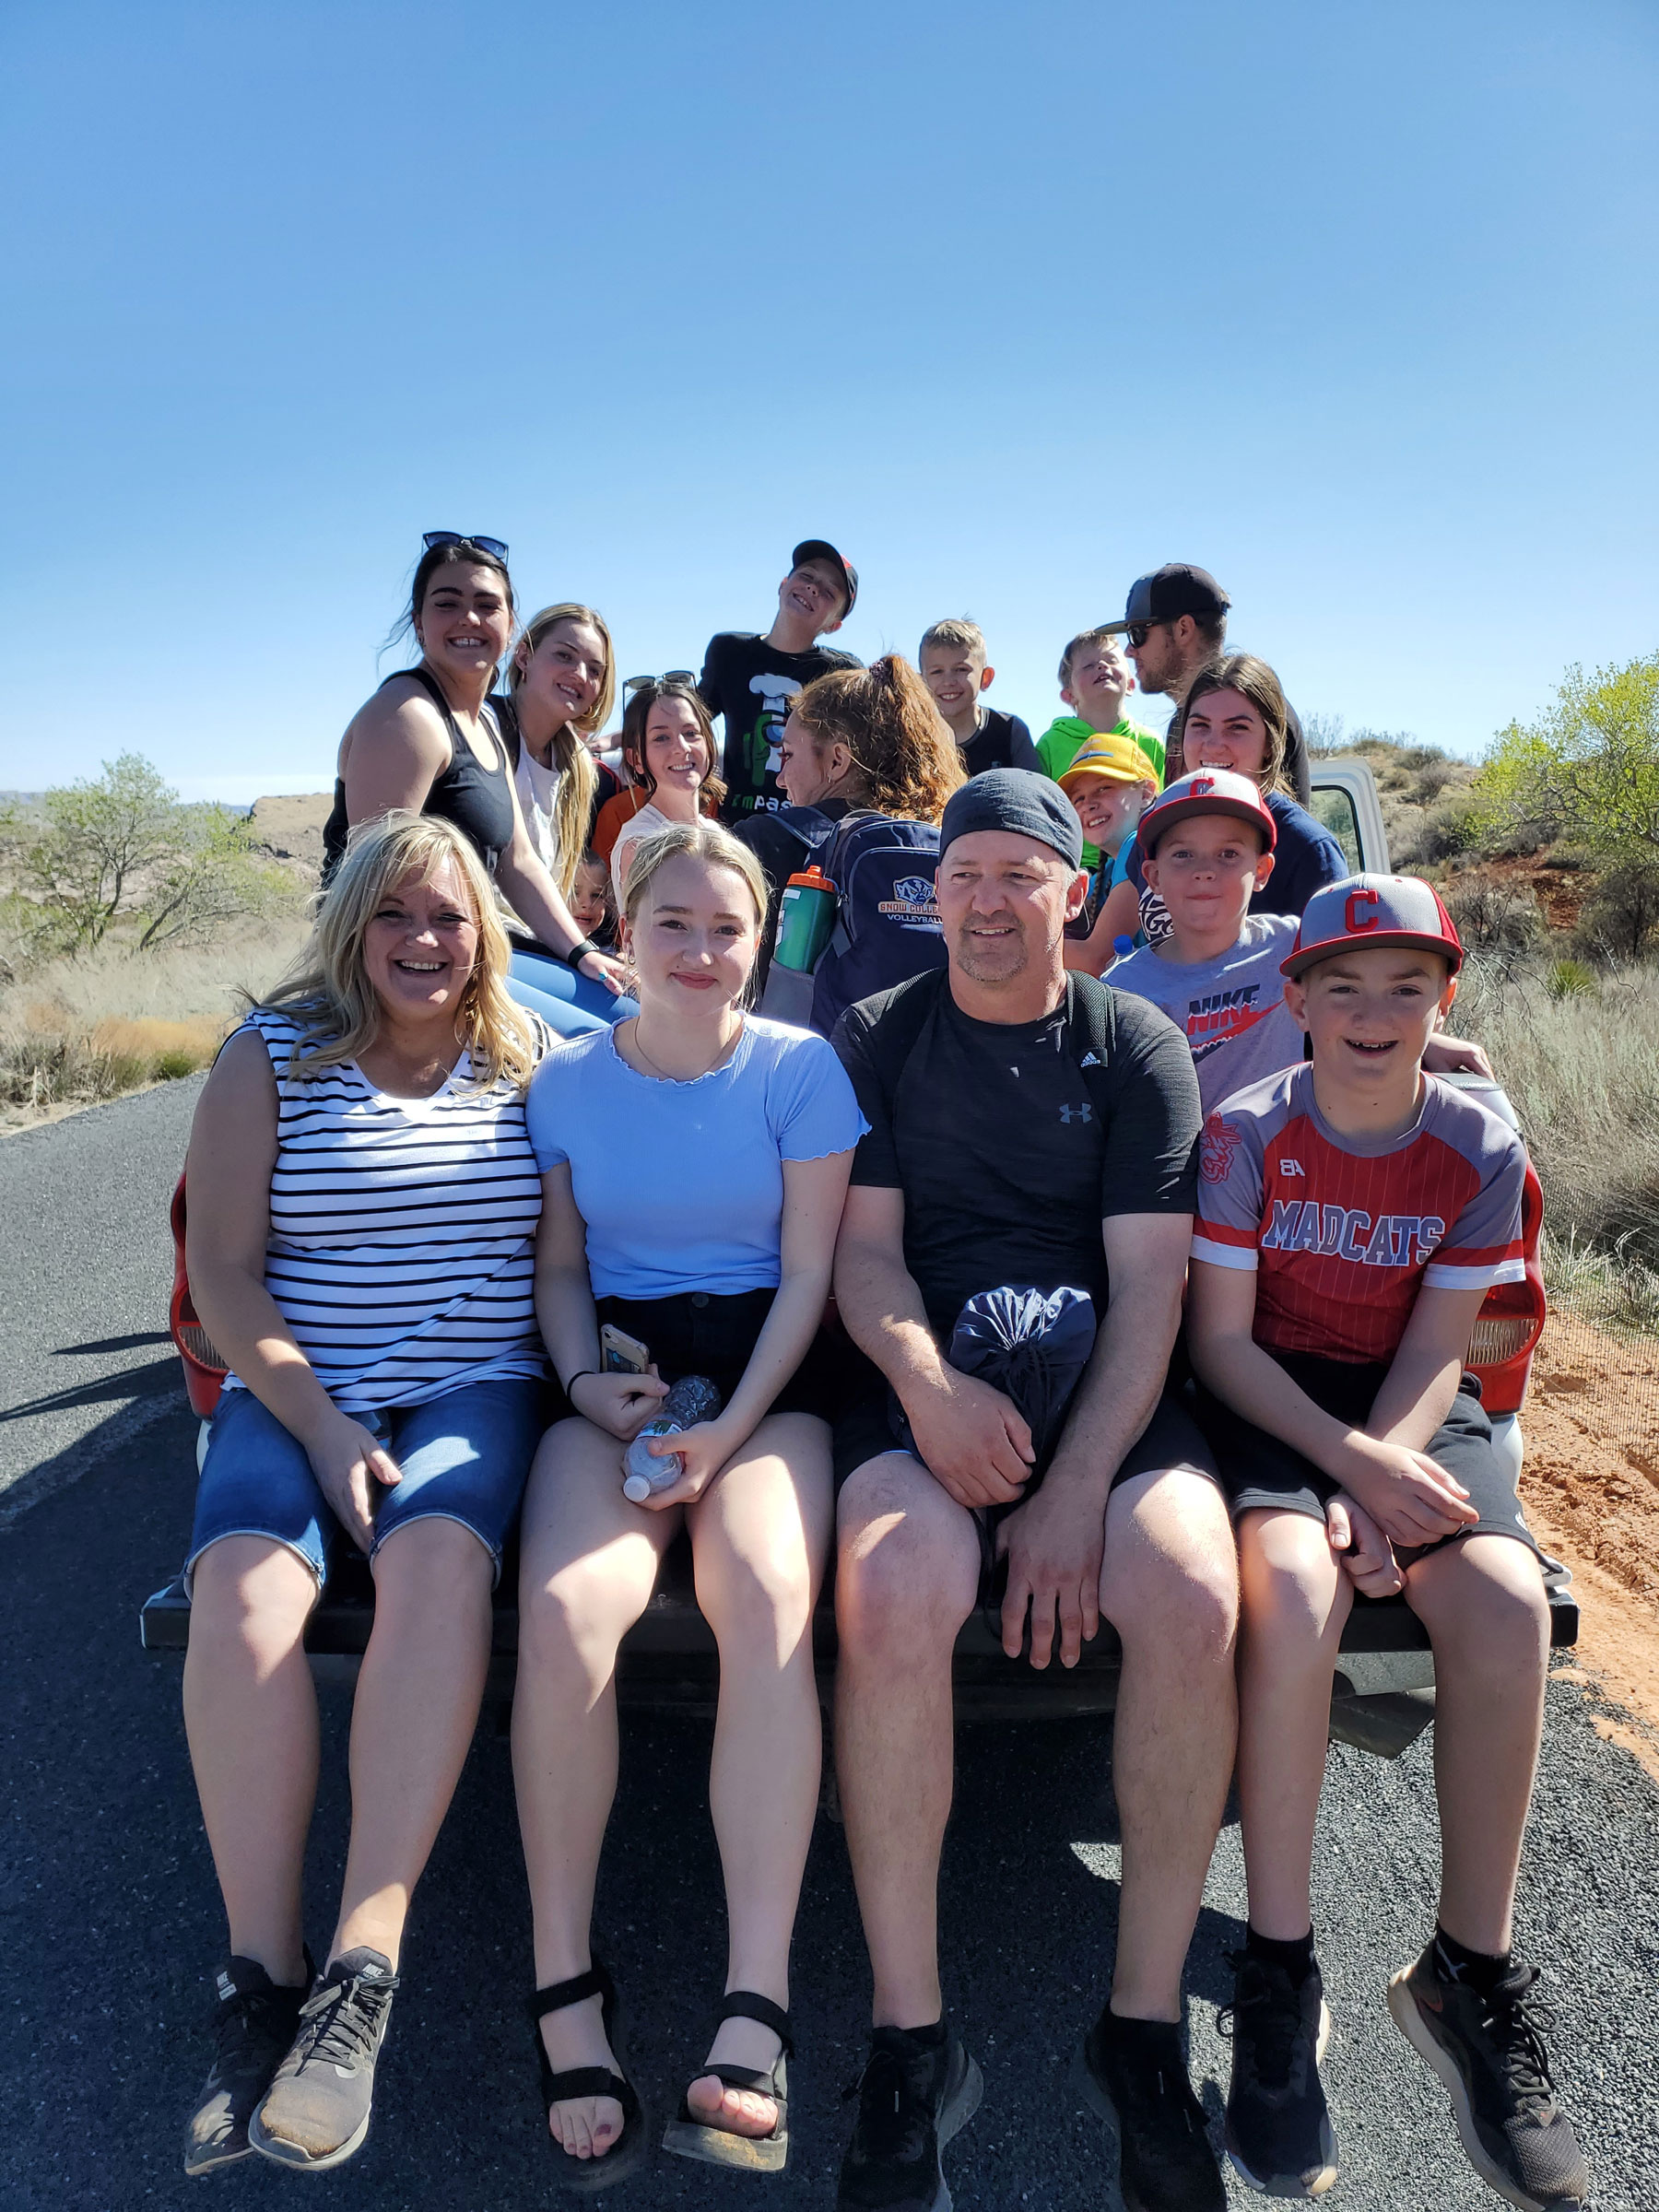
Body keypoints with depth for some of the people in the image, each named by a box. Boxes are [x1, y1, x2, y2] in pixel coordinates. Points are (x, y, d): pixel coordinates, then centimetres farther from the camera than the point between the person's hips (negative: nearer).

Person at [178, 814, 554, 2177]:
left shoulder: (528, 1063, 11)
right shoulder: (271, 1057, 7)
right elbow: (224, 1270, 1)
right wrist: (322, 1428, -11)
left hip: (476, 1386, 0)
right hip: (295, 1393, 0)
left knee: (438, 1557, -32)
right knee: (241, 1588, -29)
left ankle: (364, 1967, -27)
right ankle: (262, 1975, -18)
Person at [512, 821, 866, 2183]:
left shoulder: (800, 1068, 2)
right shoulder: (568, 1079, 9)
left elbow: (809, 1272, 0)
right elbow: (559, 1265, 13)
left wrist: (733, 1426, -12)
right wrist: (584, 1380, -7)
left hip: (763, 1375, -1)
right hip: (618, 1376, 2)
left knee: (770, 1598, -31)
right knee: (567, 1611, -27)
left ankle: (755, 2009, -23)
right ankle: (565, 1989, -11)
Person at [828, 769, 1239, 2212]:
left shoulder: (1139, 1049, 8)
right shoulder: (877, 1038, 11)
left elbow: (1148, 1289, -1)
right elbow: (865, 1246, 4)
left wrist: (1076, 1493, -13)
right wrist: (927, 1384, -18)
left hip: (1106, 1389, 1)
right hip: (924, 1387, 0)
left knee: (1193, 1596, -28)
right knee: (893, 1593, -31)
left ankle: (1146, 2025, -6)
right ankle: (913, 2043, -13)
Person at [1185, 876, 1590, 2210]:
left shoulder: (1480, 1150, 0)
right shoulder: (1249, 1134, -6)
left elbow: (1437, 1350, -2)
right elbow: (1220, 1338, -8)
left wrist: (1379, 1476, -19)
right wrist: (1348, 1461, -20)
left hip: (1412, 1411, 2)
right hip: (1272, 1397, -2)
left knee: (1504, 1600, -27)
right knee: (1293, 1587, -33)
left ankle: (1471, 1974, -7)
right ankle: (1280, 1976, -16)